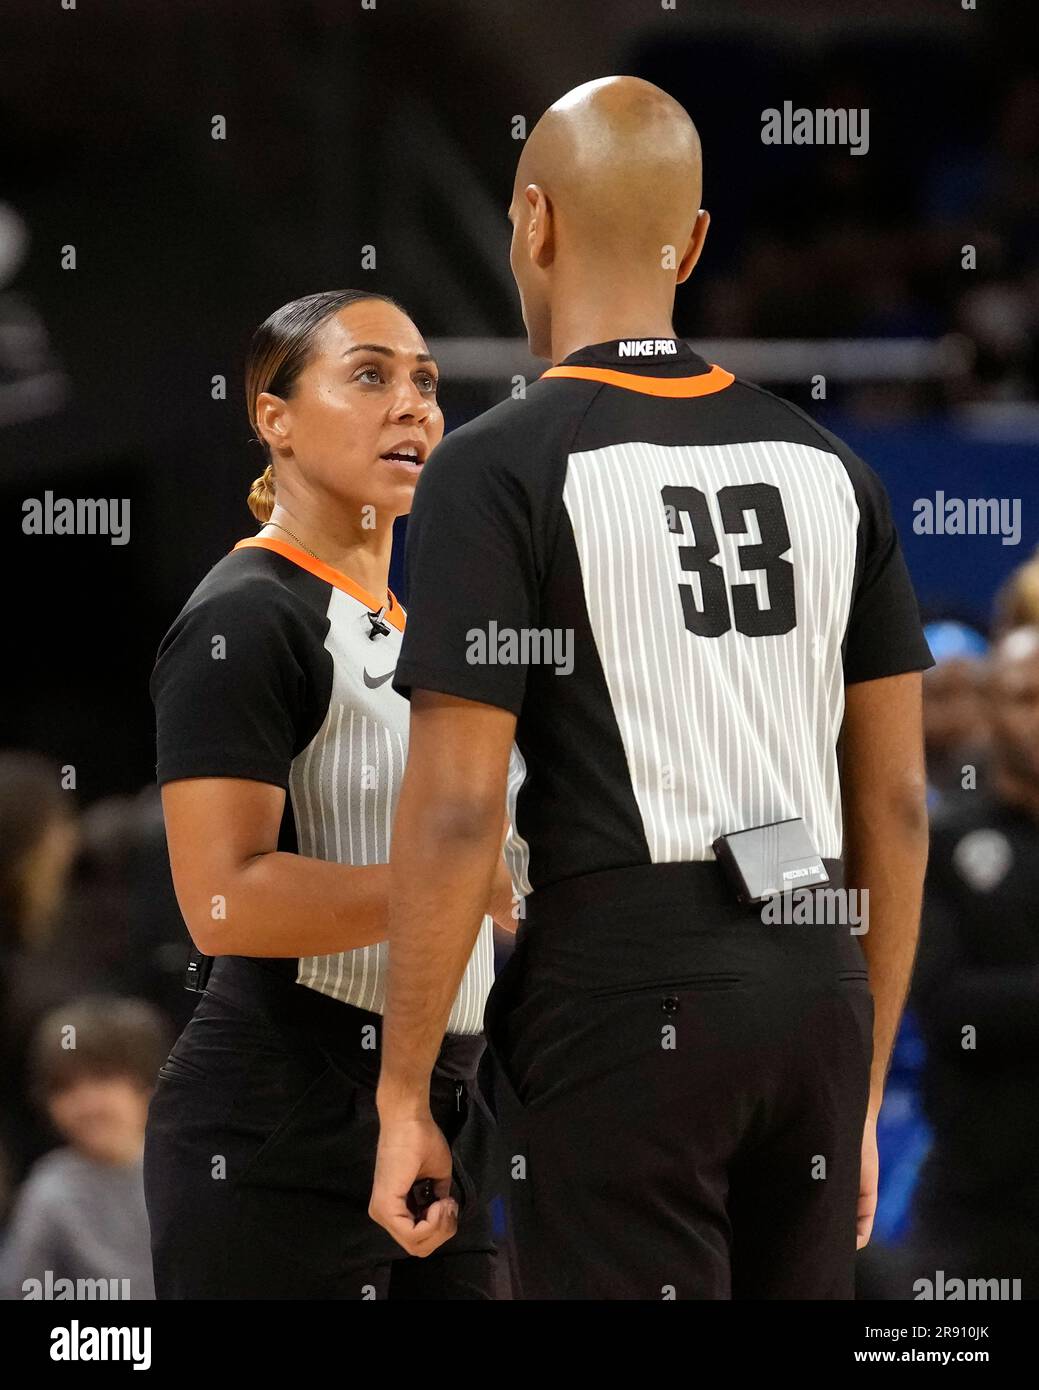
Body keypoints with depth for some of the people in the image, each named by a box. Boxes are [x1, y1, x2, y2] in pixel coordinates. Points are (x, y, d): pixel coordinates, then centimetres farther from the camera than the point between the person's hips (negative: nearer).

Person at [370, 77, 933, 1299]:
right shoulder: (825, 465, 11)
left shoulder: (499, 468, -6)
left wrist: (402, 1096, -5)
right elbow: (897, 801, 12)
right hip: (816, 991, 5)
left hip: (620, 1004, -5)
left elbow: (456, 810, -12)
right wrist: (864, 1085, 19)